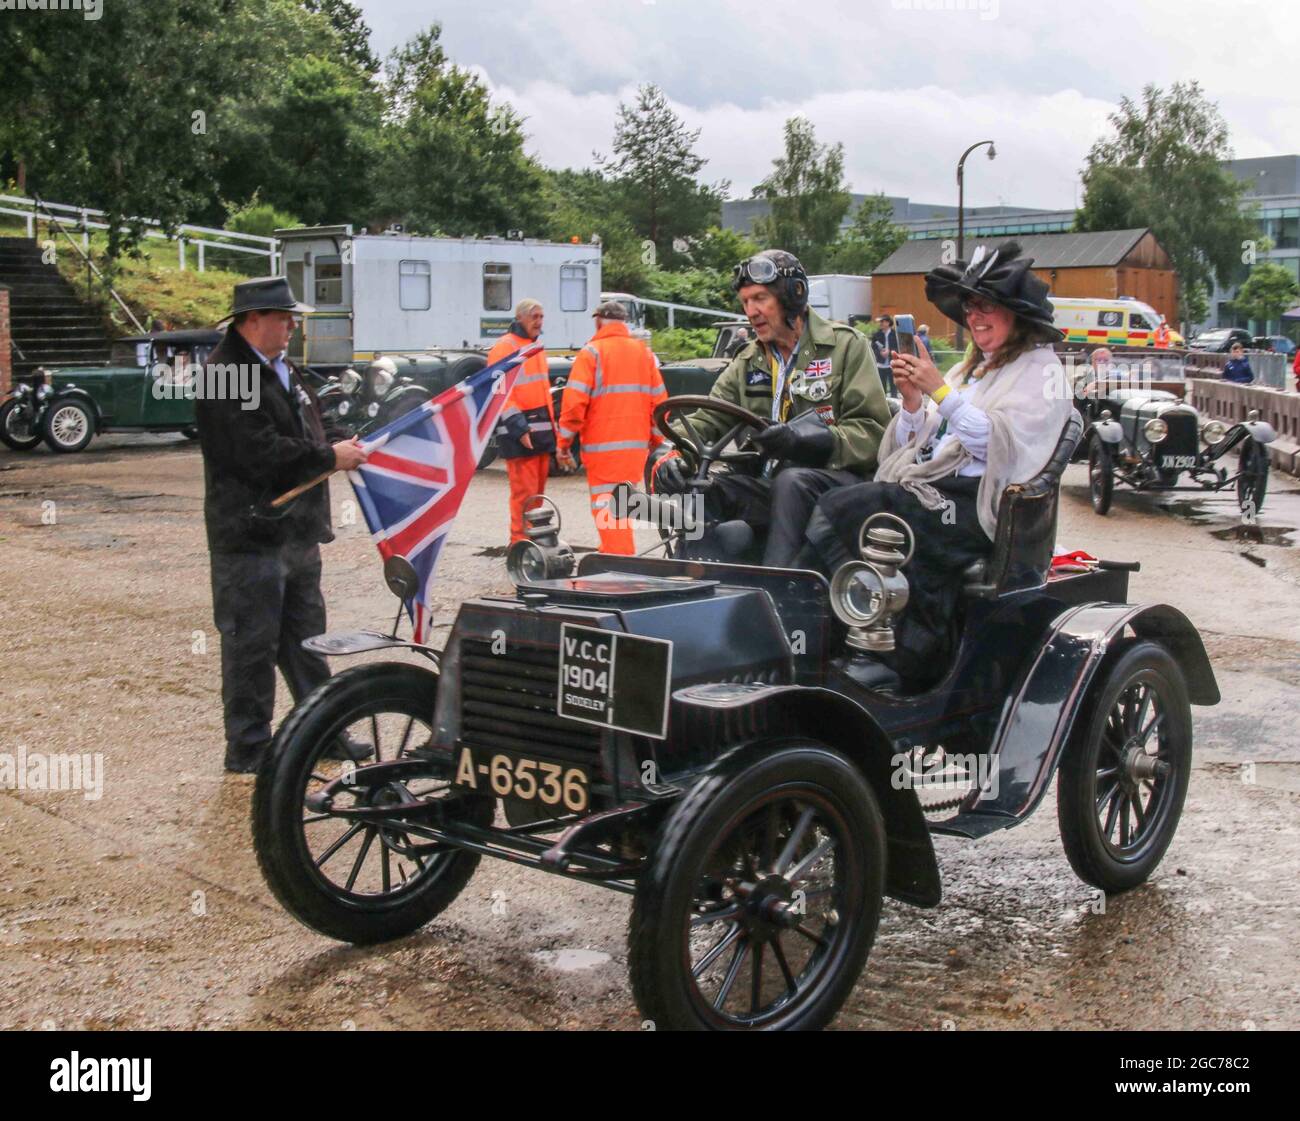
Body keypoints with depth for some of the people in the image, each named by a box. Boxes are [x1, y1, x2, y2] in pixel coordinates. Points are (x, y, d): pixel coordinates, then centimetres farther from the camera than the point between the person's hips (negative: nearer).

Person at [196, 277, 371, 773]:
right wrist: (330, 457, -16)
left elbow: (304, 433, 22)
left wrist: (341, 448, 2)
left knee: (306, 638, 17)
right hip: (250, 534, -9)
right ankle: (248, 747, 10)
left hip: (297, 531, 10)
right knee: (252, 645, 0)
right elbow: (260, 453, -24)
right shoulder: (225, 376, -16)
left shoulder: (282, 369, 15)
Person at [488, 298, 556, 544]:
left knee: (537, 491, 13)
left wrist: (551, 424, 21)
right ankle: (520, 543, -7)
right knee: (524, 491, -11)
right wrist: (519, 428, -23)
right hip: (519, 432, -9)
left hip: (541, 430, 9)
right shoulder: (504, 347, -8)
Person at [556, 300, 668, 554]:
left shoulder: (592, 352, -4)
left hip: (603, 446, -5)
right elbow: (659, 400, 9)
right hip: (637, 445, 5)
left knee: (608, 510, -4)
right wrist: (655, 440, 17)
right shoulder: (644, 352, 11)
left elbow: (575, 402, -12)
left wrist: (563, 444, -6)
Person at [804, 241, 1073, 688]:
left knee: (836, 511, -25)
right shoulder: (971, 369, 29)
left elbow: (999, 443, -11)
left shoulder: (1040, 370, 5)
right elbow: (914, 444, 22)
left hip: (973, 504, -7)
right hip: (930, 495, 7)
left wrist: (940, 390, -13)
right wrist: (912, 400, 2)